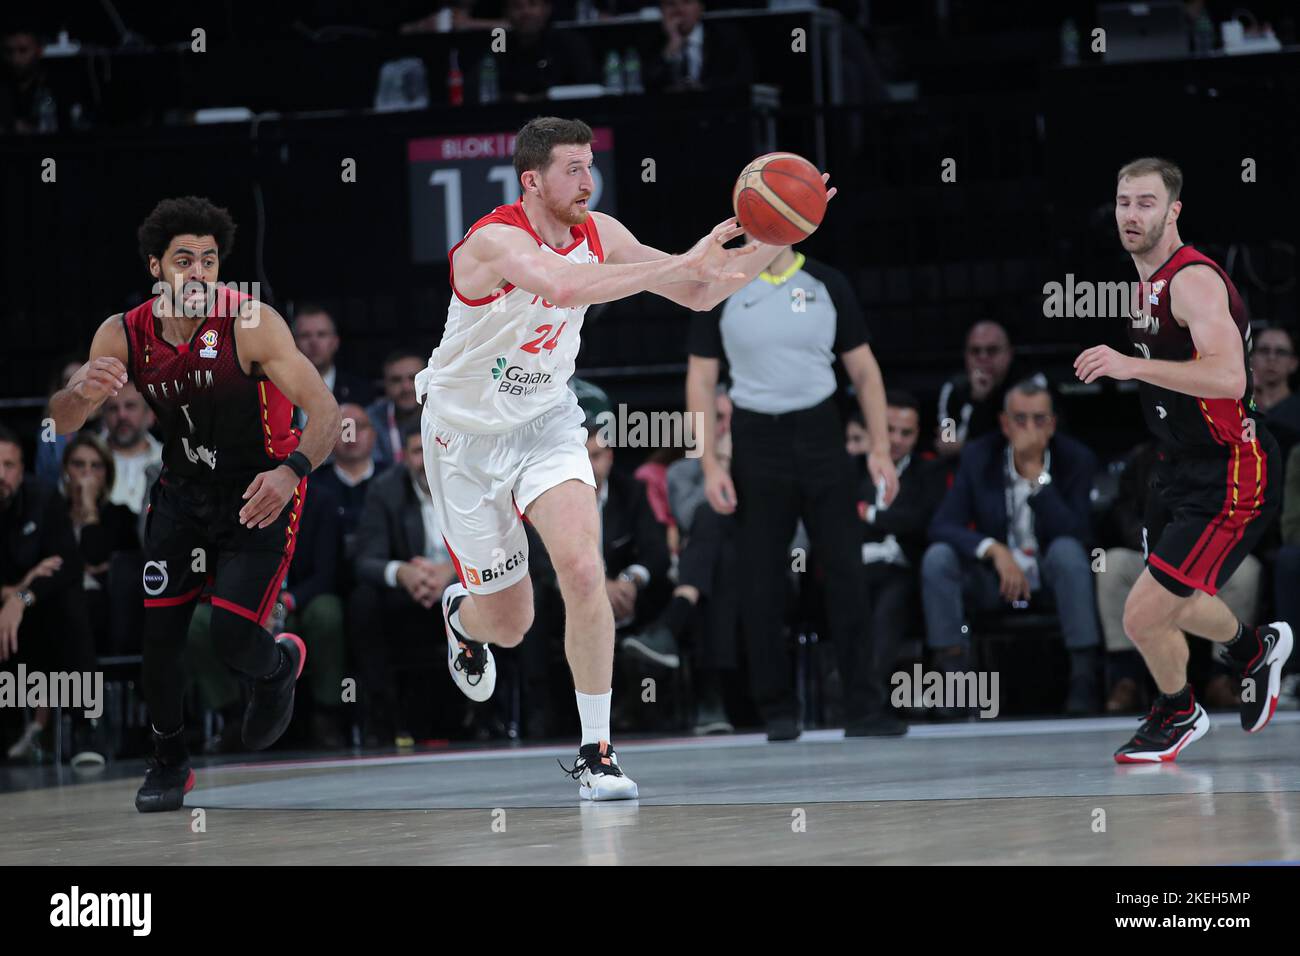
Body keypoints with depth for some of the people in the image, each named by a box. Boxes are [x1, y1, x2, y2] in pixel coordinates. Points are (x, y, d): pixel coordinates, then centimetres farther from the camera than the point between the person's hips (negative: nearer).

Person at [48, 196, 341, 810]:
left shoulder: (250, 323, -23)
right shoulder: (123, 336, -10)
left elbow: (323, 409, -25)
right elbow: (59, 423, -9)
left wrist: (292, 471, -44)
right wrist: (82, 392, -33)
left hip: (260, 497, -4)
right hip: (181, 492, 4)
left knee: (232, 638, -14)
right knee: (155, 632, -2)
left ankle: (280, 666, 24)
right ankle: (169, 761, 23)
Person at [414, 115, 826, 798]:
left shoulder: (597, 235, -7)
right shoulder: (495, 240, -27)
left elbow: (699, 293, -3)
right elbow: (565, 287, -48)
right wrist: (681, 264, -51)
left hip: (546, 422, 4)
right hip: (467, 436, -4)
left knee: (583, 569, -22)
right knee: (509, 624, 6)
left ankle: (594, 753, -13)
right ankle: (463, 615, 47)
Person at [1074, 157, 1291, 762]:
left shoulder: (1195, 280, -20)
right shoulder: (1146, 284, 10)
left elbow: (1228, 378, -35)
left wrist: (1132, 365, -39)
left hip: (1229, 479, -10)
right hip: (1180, 469, 10)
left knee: (1144, 615, -11)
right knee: (1174, 605, 23)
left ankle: (1178, 714, 16)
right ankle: (1257, 649, 52)